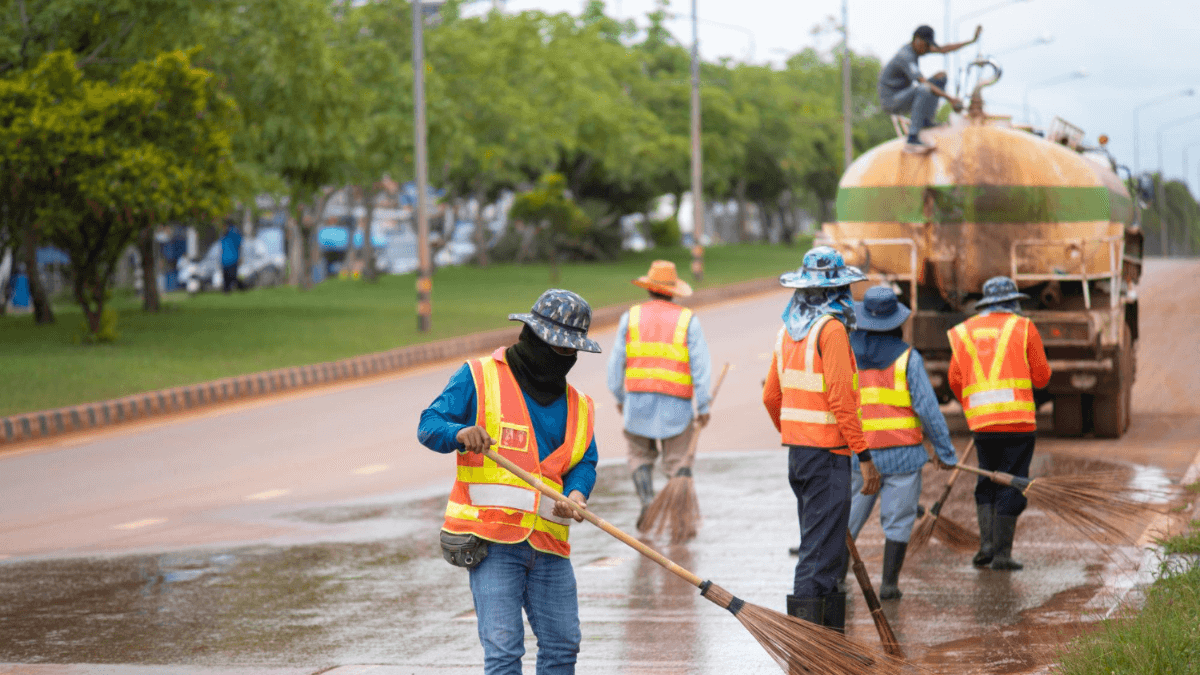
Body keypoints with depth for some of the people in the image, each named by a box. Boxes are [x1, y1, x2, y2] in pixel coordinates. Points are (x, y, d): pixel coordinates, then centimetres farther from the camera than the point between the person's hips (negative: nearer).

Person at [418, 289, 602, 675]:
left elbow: (584, 462, 10)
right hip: (492, 540, -5)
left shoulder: (576, 404, 17)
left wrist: (576, 493, -13)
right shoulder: (479, 378, 2)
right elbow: (429, 426, -2)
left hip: (548, 542, 5)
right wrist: (460, 434, -25)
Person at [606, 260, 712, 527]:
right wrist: (703, 406, 1)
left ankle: (646, 498, -5)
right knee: (679, 460, 6)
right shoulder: (688, 320, -1)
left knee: (640, 454, 16)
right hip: (676, 404, -1)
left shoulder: (631, 317, 3)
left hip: (638, 398, 1)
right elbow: (701, 365, -4)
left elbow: (616, 362, 6)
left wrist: (619, 396, 19)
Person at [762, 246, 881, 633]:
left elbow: (771, 397, 19)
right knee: (822, 547, -8)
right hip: (827, 453, -9)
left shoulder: (788, 329, 12)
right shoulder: (831, 329, -14)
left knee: (817, 543, 15)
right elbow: (841, 400, -19)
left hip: (797, 452, 9)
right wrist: (865, 456, -17)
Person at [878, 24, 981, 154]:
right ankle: (912, 141, -38)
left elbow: (943, 50, 10)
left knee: (940, 76, 9)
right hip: (891, 101, -10)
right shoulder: (906, 56, -25)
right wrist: (950, 98, -35)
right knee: (924, 90, -37)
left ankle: (926, 122, 0)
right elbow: (924, 83, -32)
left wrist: (972, 40, 7)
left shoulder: (915, 47, 5)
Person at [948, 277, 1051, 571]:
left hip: (981, 423, 3)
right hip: (1018, 420, -3)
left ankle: (986, 542, 1)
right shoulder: (1023, 328, 2)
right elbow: (1041, 377, 1)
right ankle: (1002, 553, -2)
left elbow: (955, 380, 8)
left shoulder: (965, 332, 12)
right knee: (1011, 486, 1)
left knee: (987, 483, 17)